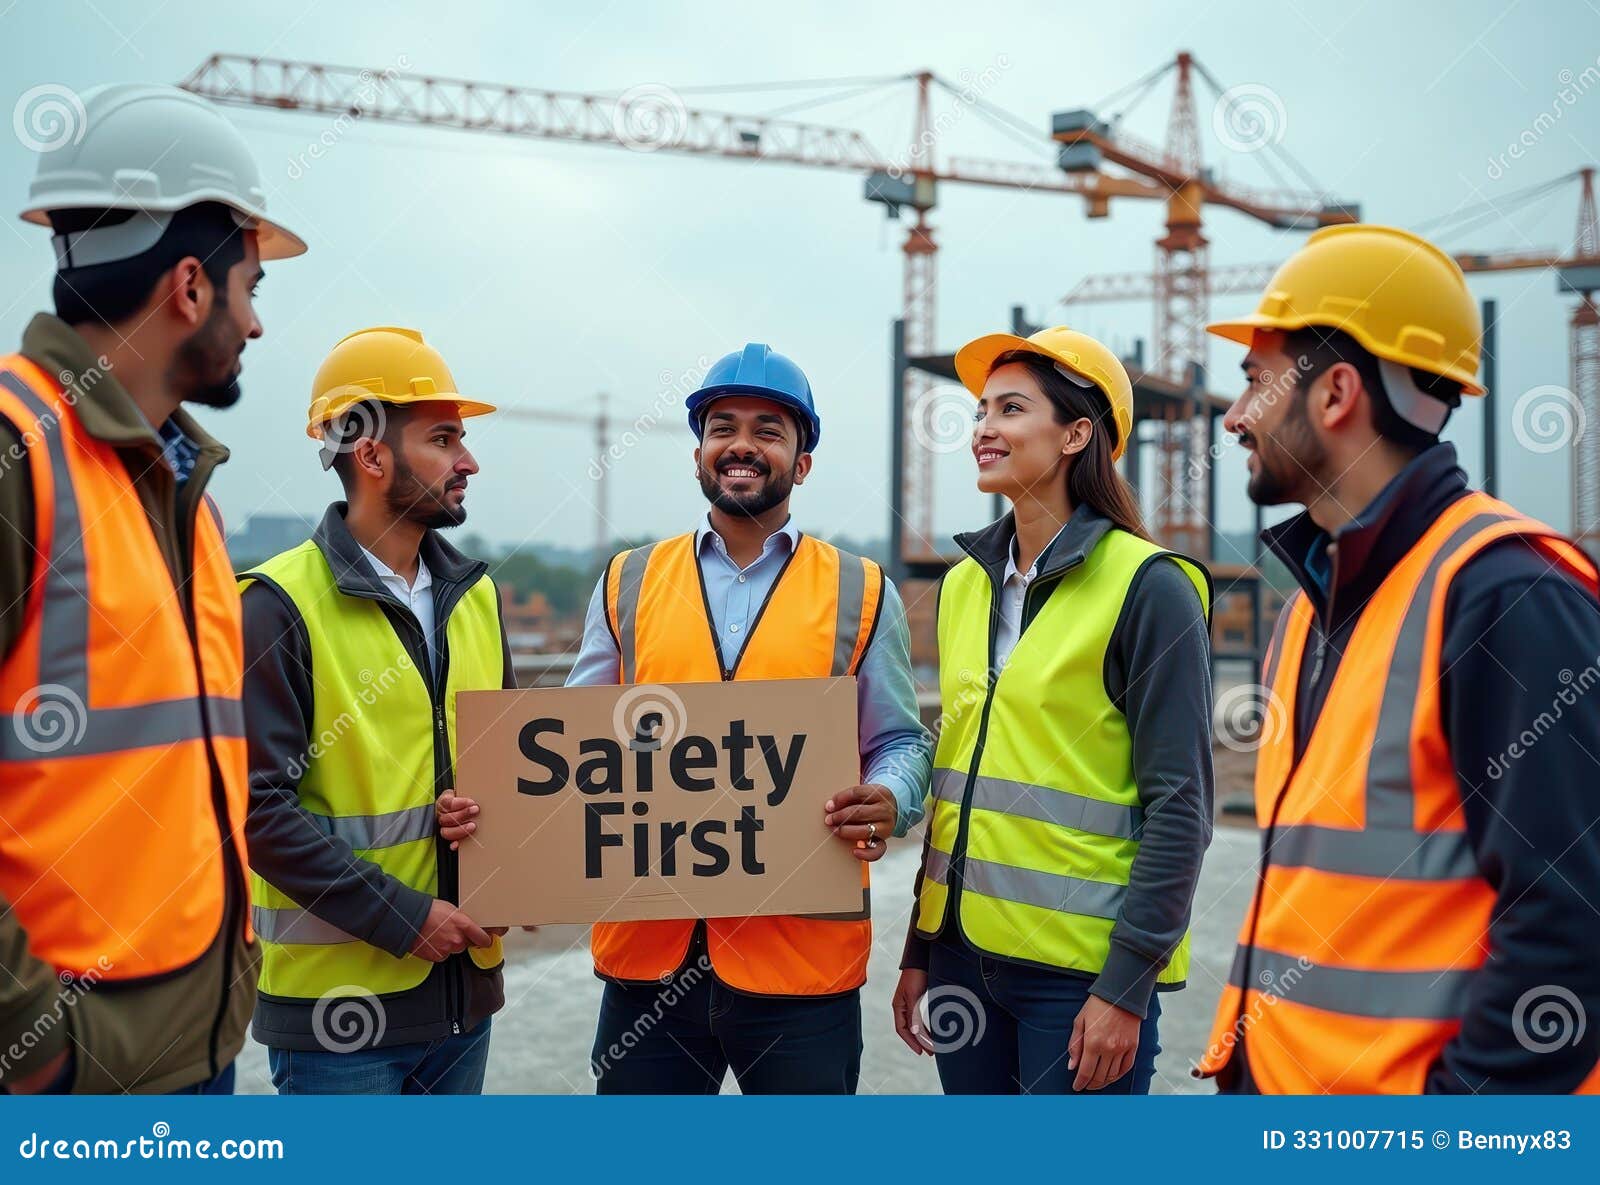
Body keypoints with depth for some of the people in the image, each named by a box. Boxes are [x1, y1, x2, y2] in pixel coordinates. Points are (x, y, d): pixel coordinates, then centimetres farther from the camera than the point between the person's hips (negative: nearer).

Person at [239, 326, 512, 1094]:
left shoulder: (473, 595, 10)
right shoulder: (280, 605, -11)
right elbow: (258, 803, -17)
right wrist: (398, 916, -18)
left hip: (462, 984, 7)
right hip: (337, 998, -6)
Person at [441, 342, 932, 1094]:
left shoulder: (860, 594, 5)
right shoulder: (628, 585, 9)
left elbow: (897, 743, 6)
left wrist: (887, 803, -16)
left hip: (801, 958, -1)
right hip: (647, 952, 2)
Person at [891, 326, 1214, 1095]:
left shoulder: (1148, 587, -10)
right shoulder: (965, 584, 9)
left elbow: (1179, 807, -12)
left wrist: (1127, 984, -14)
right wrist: (920, 948, 13)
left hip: (1079, 970, -6)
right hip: (967, 949, 6)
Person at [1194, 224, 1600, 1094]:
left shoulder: (1506, 593, -16)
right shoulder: (1313, 605, 11)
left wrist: (1458, 1110, -19)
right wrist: (1243, 1055, 12)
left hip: (1408, 1085, -8)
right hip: (1277, 1078, 8)